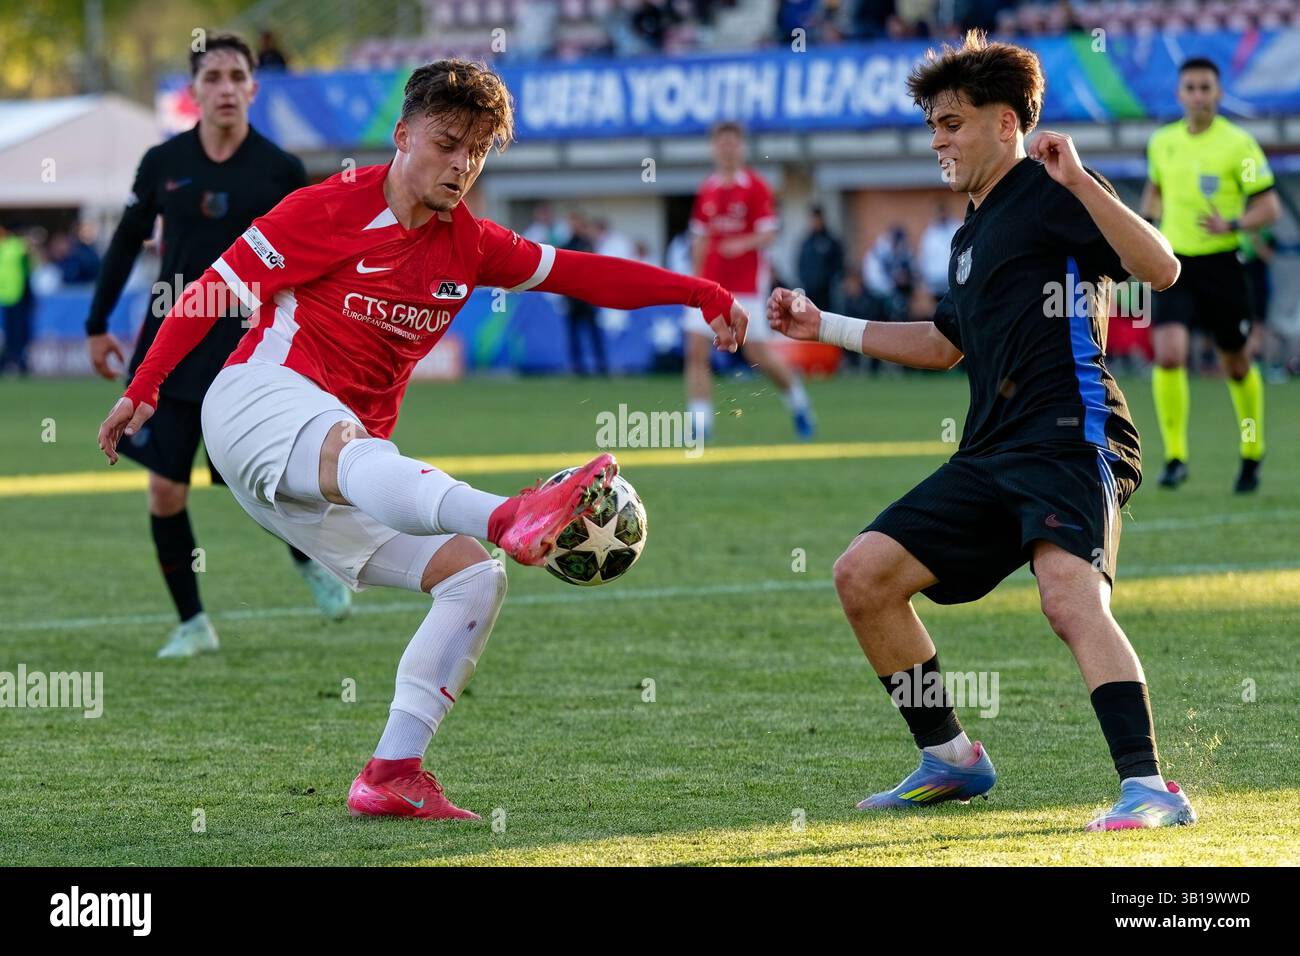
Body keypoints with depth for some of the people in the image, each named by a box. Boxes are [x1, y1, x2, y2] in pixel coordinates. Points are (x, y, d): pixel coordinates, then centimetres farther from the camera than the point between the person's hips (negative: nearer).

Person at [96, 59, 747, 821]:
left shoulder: (469, 245, 12)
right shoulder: (332, 210, -5)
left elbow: (585, 273, 13)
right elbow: (214, 291, -2)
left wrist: (706, 297, 8)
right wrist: (142, 391, -1)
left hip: (354, 448, 8)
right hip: (262, 398, -8)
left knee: (475, 578, -4)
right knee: (350, 453, -42)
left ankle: (393, 774, -10)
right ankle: (509, 519, -76)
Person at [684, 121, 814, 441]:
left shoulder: (756, 187, -5)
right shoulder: (707, 190, 9)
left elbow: (768, 234, -8)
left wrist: (744, 244, -26)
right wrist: (696, 279, 14)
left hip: (747, 286, -4)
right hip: (711, 283, 4)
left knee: (757, 352, 0)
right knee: (696, 350, -9)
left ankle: (793, 389, 29)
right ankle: (699, 421, -8)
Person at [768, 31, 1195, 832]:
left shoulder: (1050, 195, -4)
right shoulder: (972, 233, 23)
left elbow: (1161, 269, -18)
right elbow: (943, 344, 37)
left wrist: (1080, 183, -27)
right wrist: (826, 327, 36)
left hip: (1072, 440, -10)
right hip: (993, 456, 10)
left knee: (1069, 595, -31)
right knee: (864, 576, 6)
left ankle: (1149, 787, -35)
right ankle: (951, 759, 16)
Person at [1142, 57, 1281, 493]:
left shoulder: (1238, 144, -7)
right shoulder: (1161, 142, 6)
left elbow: (1270, 207, -8)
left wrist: (1231, 225, -24)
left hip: (1221, 264, -2)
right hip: (1174, 264, 2)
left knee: (1236, 365, 10)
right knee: (1168, 355, -18)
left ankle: (1251, 455, 32)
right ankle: (1175, 457, -9)